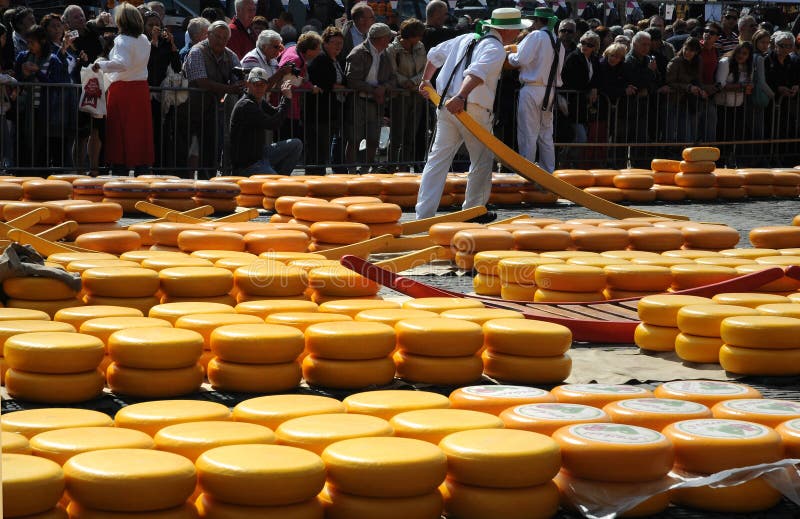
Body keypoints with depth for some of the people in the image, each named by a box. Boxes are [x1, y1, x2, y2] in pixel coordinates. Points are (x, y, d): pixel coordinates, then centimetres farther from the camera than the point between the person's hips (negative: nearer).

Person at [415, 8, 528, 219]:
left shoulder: (466, 39, 18)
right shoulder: (495, 49, -7)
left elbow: (435, 54, 28)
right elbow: (476, 73, -25)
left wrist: (425, 80, 42)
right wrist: (461, 97, -38)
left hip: (446, 106, 7)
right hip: (473, 110, -7)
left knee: (437, 159, 4)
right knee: (482, 160, 11)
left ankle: (423, 213, -3)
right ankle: (473, 210, 19)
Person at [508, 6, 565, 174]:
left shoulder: (535, 36, -10)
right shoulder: (558, 42, 12)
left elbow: (520, 60, -14)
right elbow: (558, 69, 15)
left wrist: (510, 56, 6)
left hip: (532, 89, -7)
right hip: (550, 91, 7)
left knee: (528, 134, -3)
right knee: (546, 134, 13)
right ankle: (548, 170, 15)